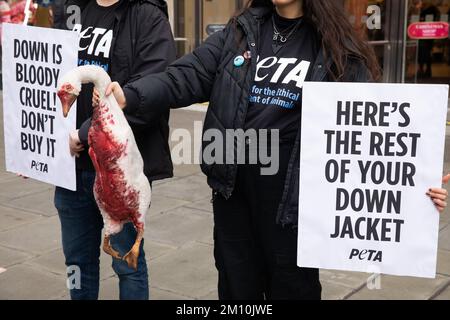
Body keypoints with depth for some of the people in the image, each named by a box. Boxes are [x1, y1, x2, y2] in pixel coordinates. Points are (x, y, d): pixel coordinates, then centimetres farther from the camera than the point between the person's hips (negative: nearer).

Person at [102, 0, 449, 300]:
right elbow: (186, 77, -1)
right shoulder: (241, 31, 6)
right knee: (237, 286, 16)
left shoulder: (336, 49, -3)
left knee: (292, 286, 12)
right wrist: (131, 96, -18)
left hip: (293, 194, -3)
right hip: (233, 187, 3)